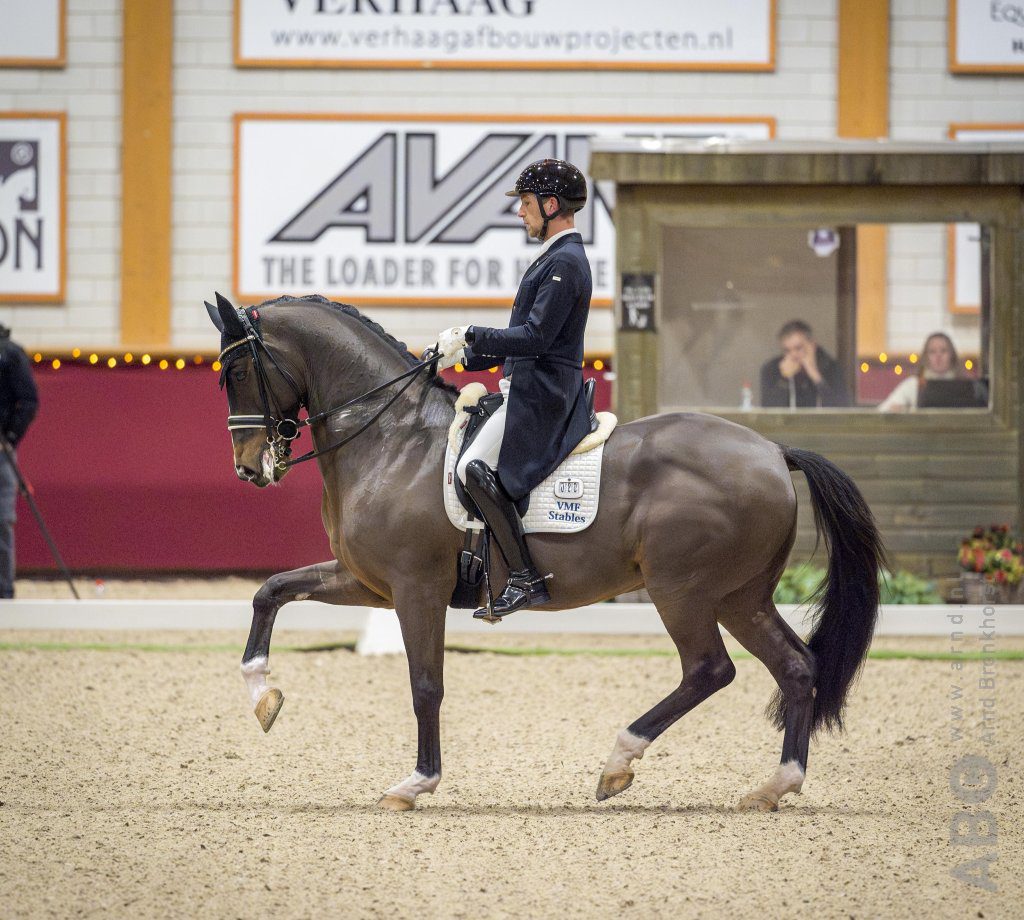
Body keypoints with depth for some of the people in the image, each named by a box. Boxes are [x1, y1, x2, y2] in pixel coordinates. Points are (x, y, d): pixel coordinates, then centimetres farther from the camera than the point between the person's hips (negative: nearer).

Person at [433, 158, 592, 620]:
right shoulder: (556, 258, 20)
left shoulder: (565, 262, -14)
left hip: (541, 396, -11)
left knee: (475, 468, -24)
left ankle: (526, 578, -24)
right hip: (531, 391, 11)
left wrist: (469, 336, -16)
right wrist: (464, 356, 19)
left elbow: (536, 336, -22)